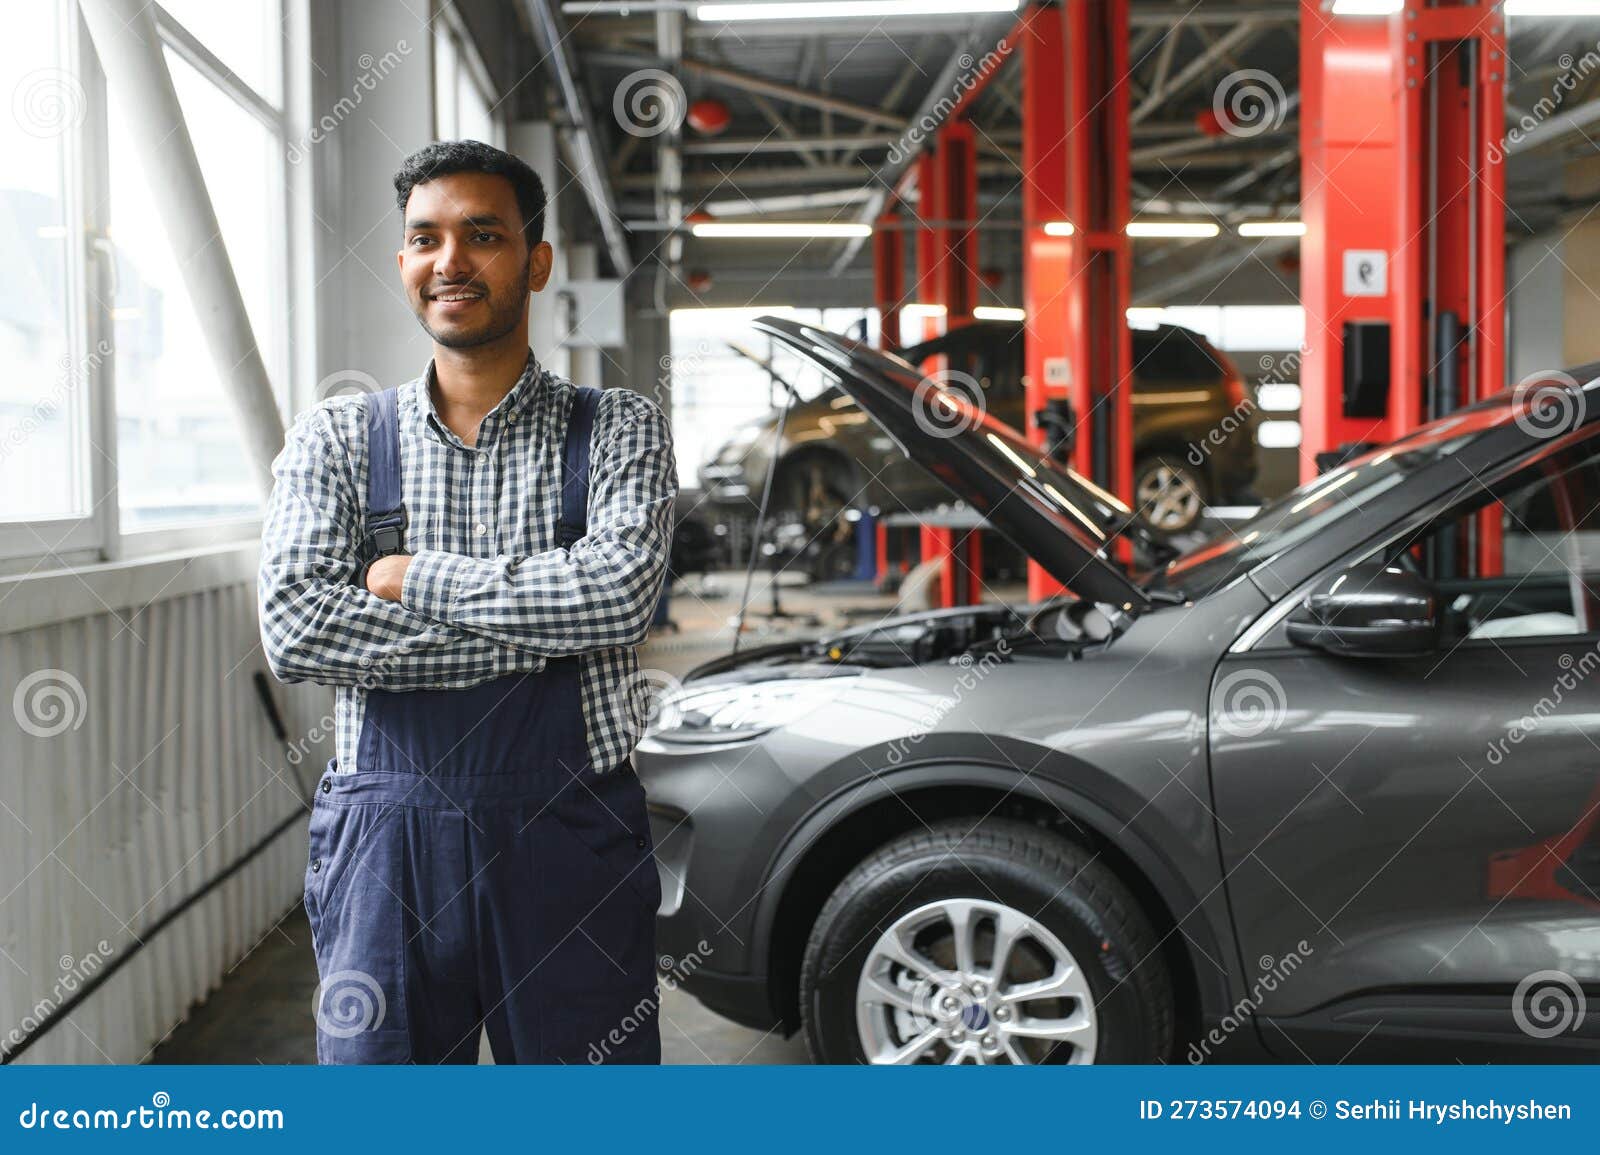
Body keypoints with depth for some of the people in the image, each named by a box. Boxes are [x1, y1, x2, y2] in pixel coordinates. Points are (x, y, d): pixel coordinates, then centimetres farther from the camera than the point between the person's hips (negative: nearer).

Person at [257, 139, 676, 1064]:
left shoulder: (619, 430, 3)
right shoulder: (335, 439, 6)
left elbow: (620, 593, -16)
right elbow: (294, 631, -9)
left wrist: (412, 576, -10)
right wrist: (545, 624, -13)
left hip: (570, 845, -1)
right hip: (386, 843, 1)